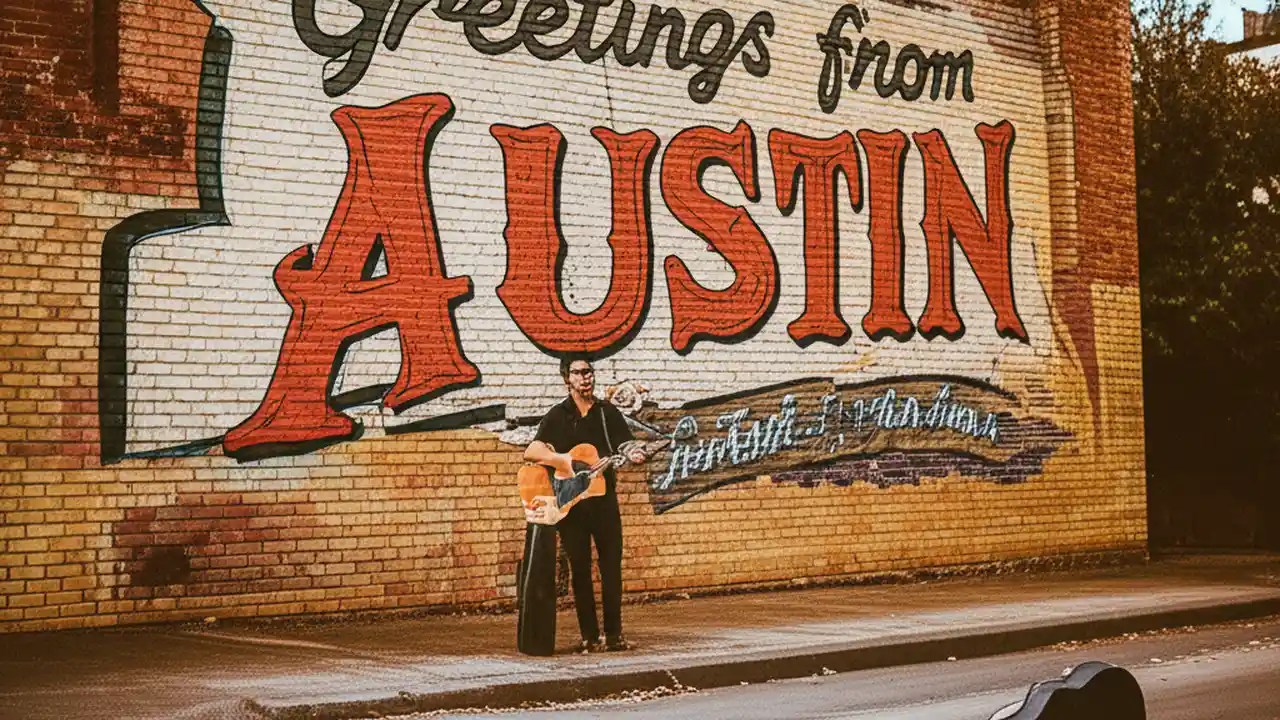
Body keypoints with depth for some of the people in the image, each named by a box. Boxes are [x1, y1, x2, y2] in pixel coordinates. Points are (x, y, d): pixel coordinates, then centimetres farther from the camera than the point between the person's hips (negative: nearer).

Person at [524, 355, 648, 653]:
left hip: (604, 497, 1)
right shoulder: (557, 416, 3)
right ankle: (589, 636, 7)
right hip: (571, 502, -1)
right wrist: (563, 459, -23)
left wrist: (633, 453, -22)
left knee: (611, 567, 0)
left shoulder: (608, 412, 9)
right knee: (580, 569, 2)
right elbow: (531, 452, -7)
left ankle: (613, 634, 7)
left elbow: (625, 444, 2)